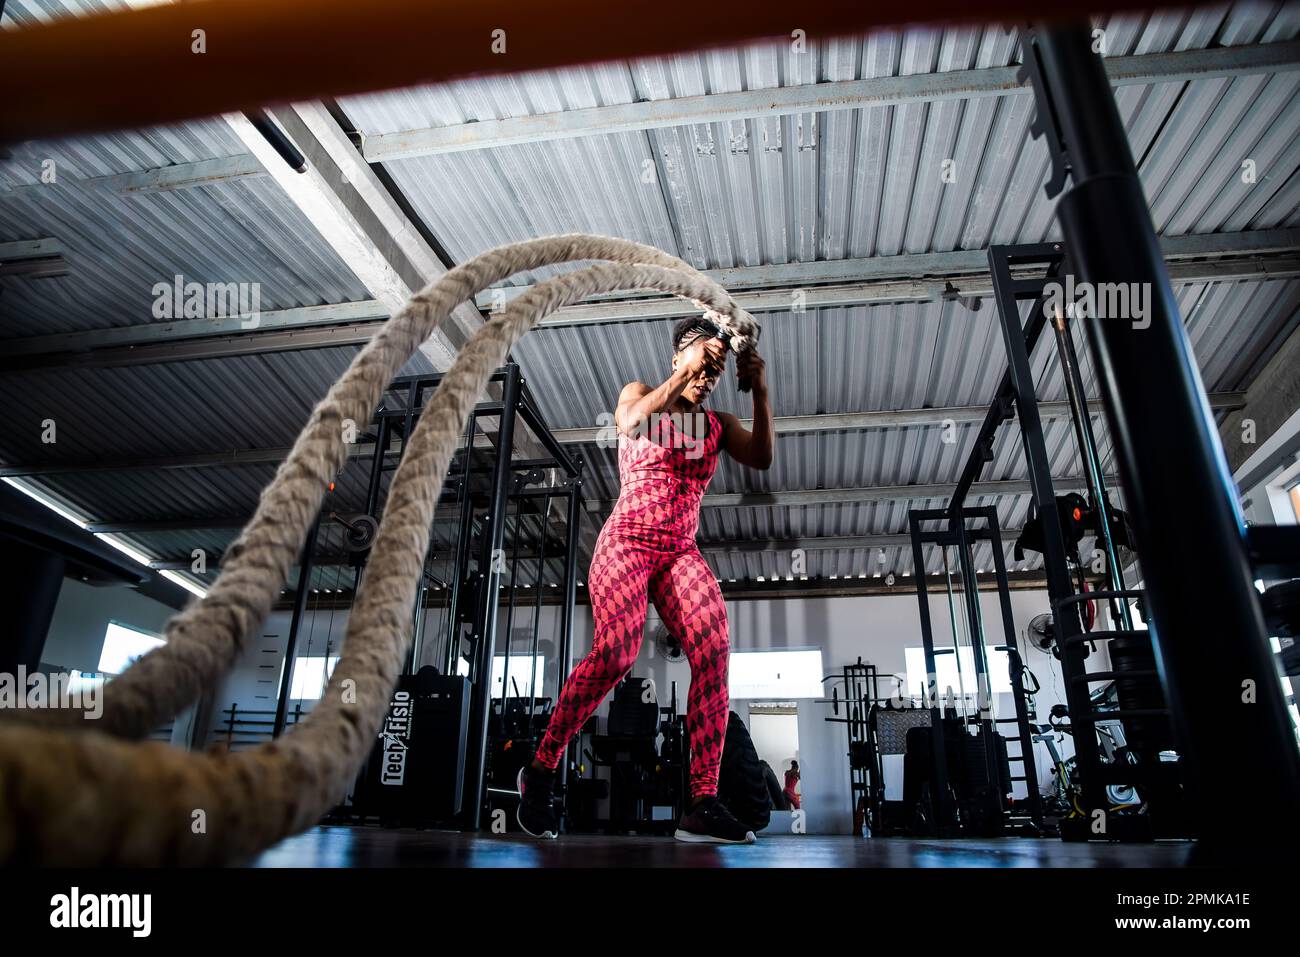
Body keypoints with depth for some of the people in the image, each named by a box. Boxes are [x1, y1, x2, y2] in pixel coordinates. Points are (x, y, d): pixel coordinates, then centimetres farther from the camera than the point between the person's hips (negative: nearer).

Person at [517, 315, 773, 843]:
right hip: (627, 542, -3)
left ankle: (702, 803, -23)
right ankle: (541, 768, -6)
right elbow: (631, 424, -14)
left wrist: (760, 391, -12)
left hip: (681, 551, 4)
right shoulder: (640, 392, 9)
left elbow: (762, 458, -1)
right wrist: (685, 371, -19)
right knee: (616, 653, -27)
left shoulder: (719, 424, 16)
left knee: (713, 649, -23)